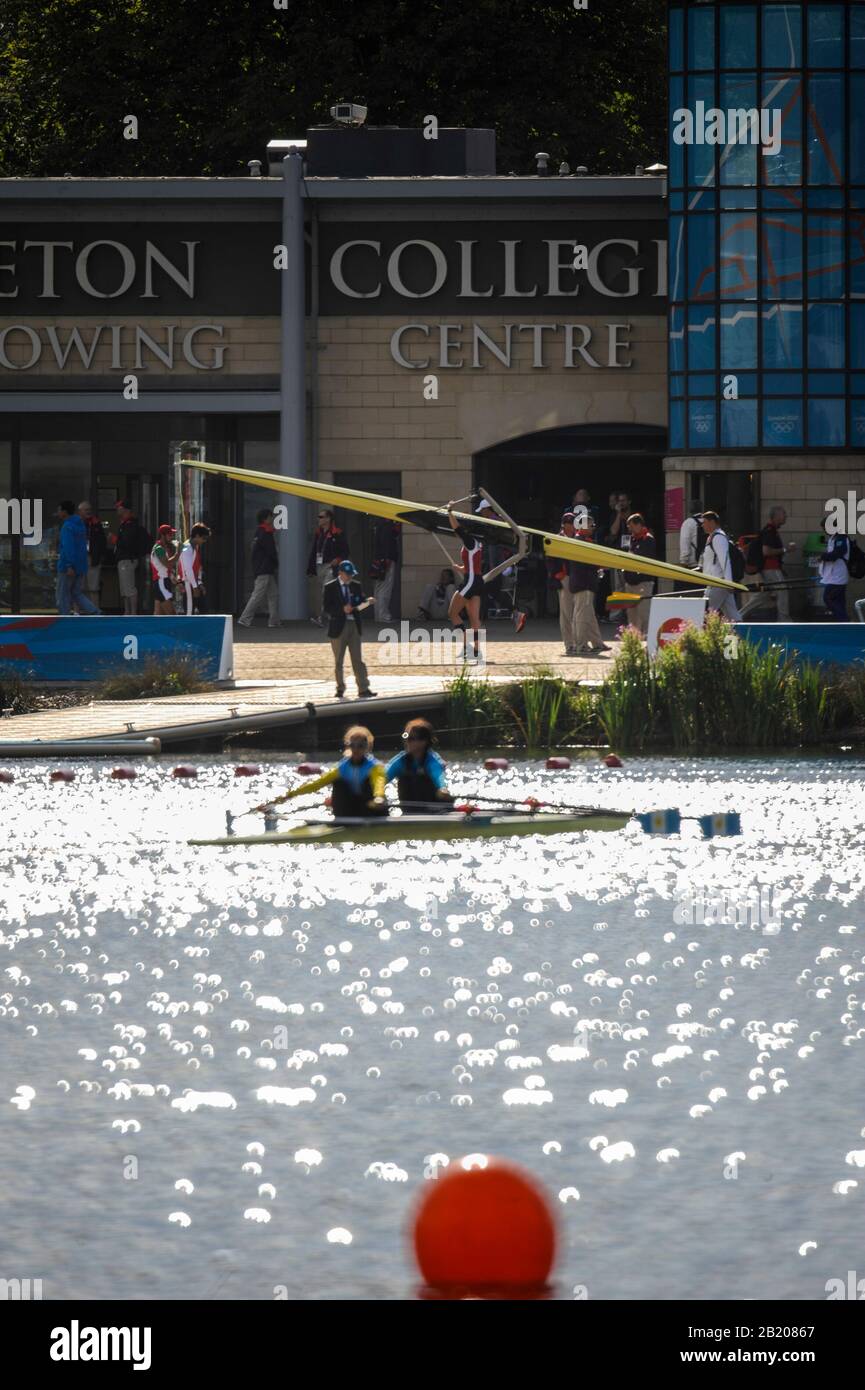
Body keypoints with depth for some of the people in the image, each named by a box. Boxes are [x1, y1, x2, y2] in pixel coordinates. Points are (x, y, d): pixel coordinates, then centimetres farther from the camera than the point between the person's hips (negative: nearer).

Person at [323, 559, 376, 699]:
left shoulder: (355, 586, 10)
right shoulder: (330, 587, -3)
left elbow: (360, 604, 11)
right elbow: (327, 609, -9)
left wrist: (367, 602, -11)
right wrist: (342, 609, -22)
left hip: (354, 625, 3)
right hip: (338, 626, -3)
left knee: (358, 659, -1)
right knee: (339, 661, 7)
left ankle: (363, 689, -4)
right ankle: (340, 689, 19)